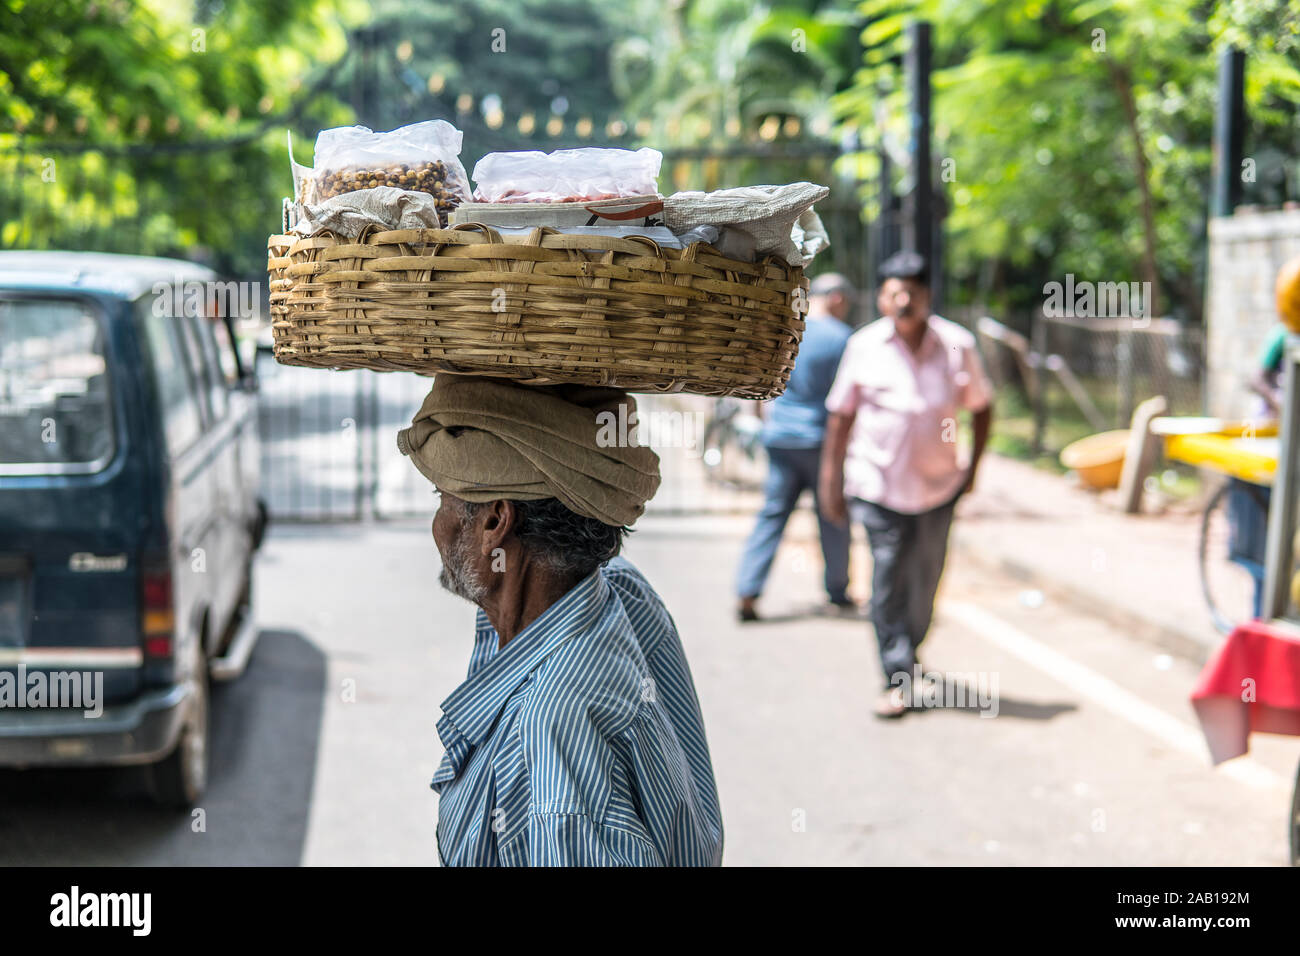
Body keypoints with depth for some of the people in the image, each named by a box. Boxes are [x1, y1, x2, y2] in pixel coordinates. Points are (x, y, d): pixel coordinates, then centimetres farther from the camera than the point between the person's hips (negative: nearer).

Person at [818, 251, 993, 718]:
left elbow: (981, 406, 9)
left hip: (938, 484, 2)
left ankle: (909, 650, 37)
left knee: (925, 579, 12)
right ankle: (898, 679, 0)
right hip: (877, 483, -2)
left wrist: (973, 466, 3)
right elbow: (841, 415, 2)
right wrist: (831, 481, 1)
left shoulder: (957, 345, -4)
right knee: (888, 579, -7)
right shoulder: (864, 347, -5)